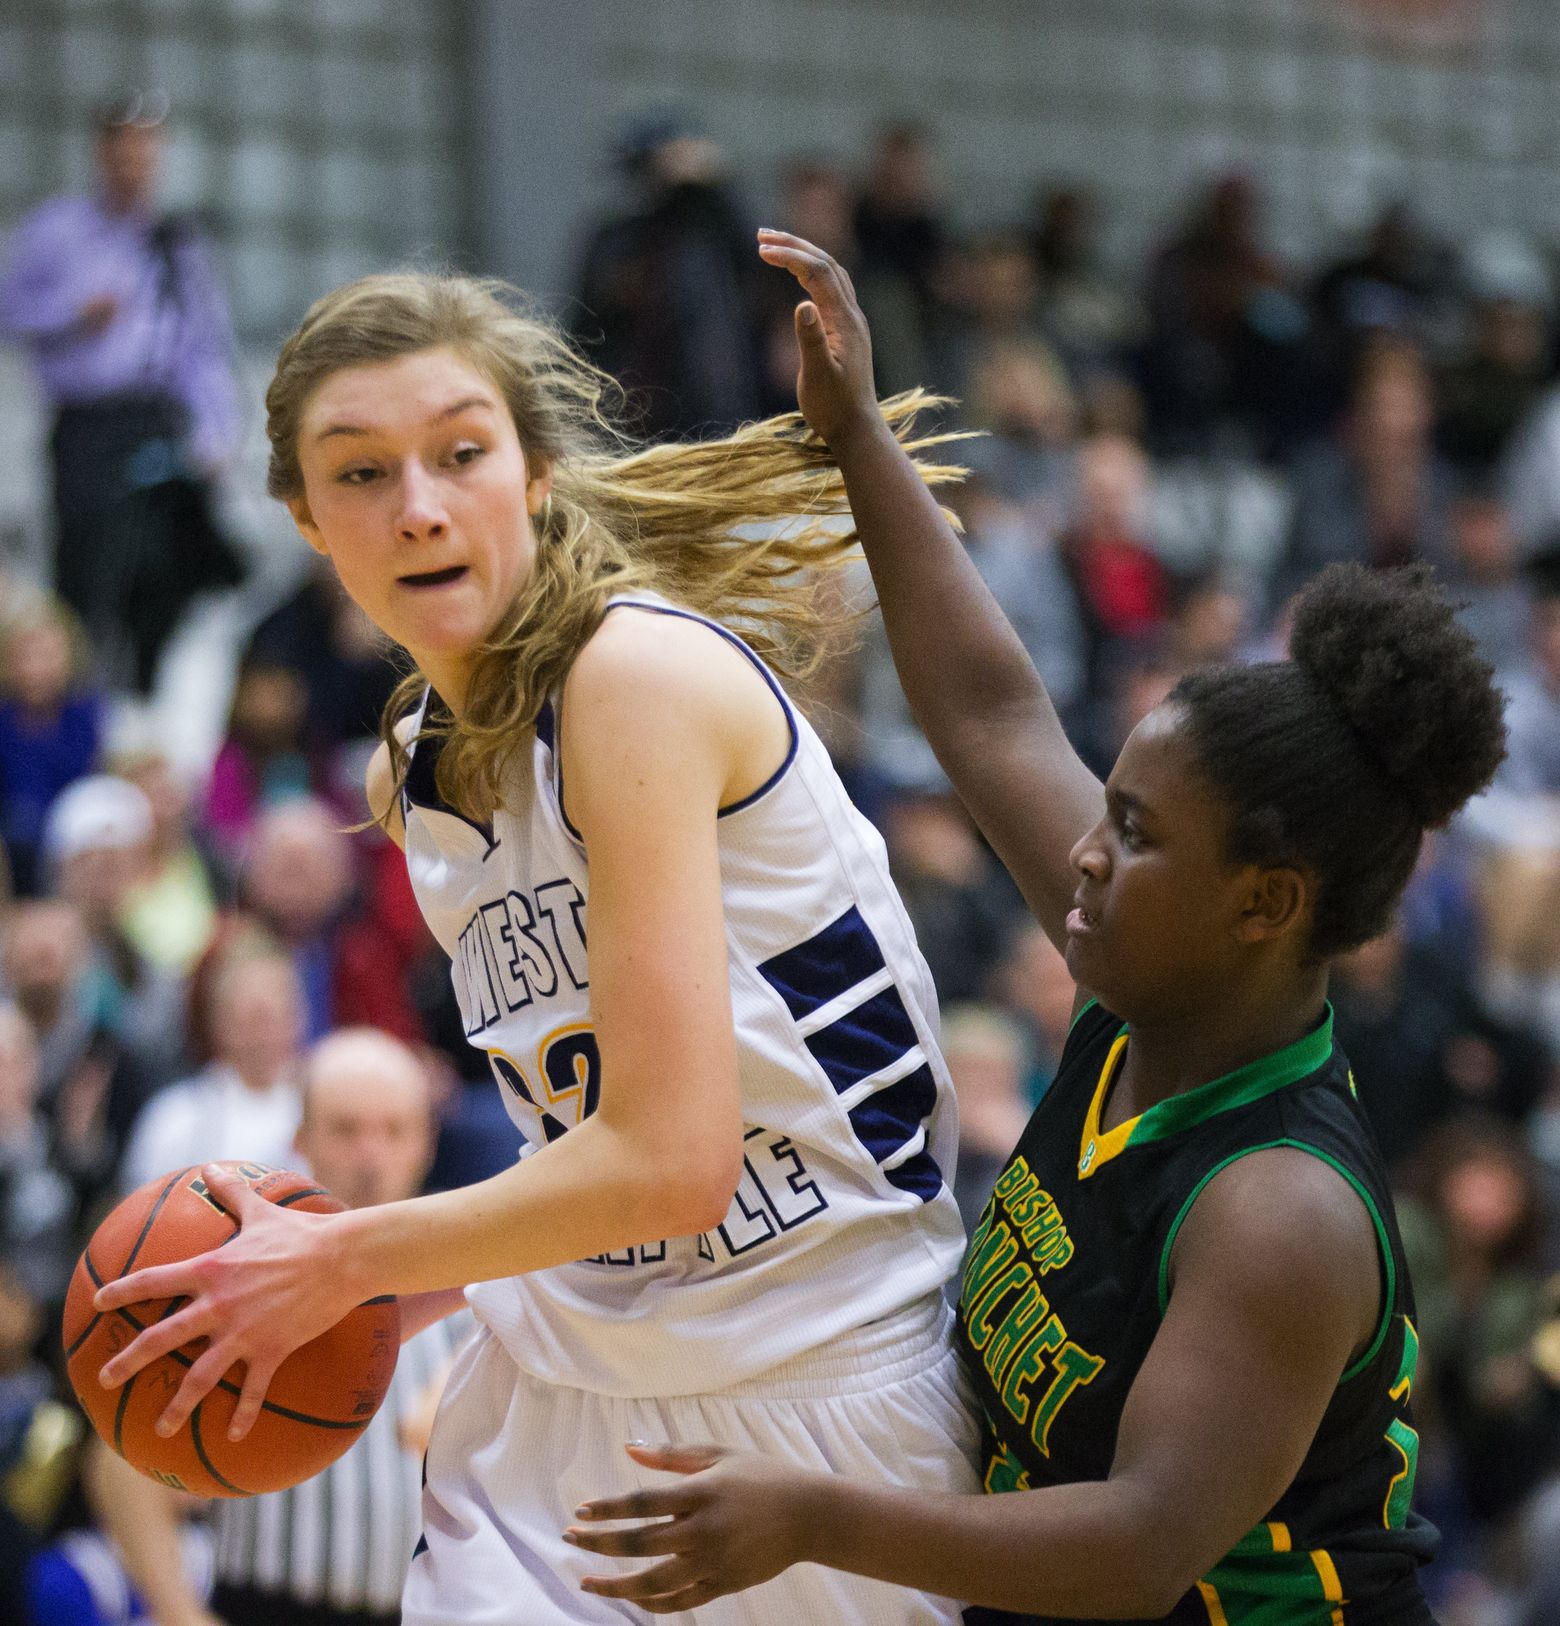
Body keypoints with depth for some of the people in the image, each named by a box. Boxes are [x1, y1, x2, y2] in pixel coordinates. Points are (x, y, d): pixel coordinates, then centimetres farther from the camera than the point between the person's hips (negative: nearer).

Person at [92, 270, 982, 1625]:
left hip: (810, 1392, -6)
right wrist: (391, 1295, 4)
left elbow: (671, 1158, -22)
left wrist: (346, 1261, -12)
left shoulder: (642, 670, -17)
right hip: (558, 1396, 6)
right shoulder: (411, 776, 7)